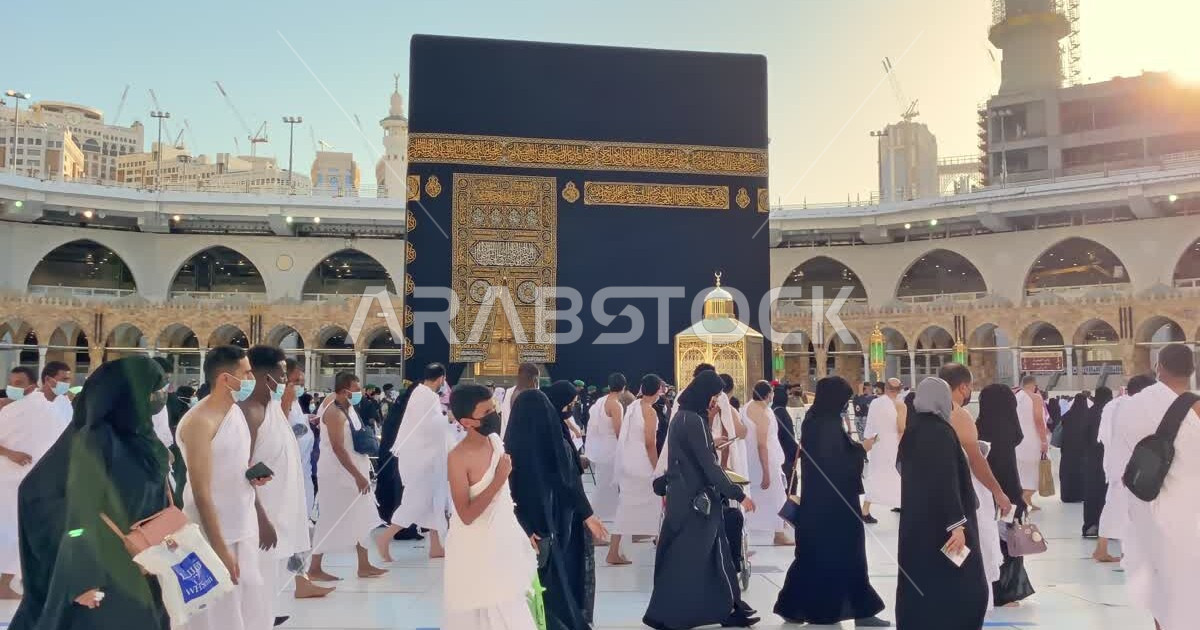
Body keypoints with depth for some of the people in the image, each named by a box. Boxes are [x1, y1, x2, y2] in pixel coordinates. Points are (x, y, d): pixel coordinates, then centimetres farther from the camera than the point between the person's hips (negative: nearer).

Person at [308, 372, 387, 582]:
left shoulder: (347, 406, 7)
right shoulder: (335, 413, -20)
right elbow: (338, 448, -25)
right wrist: (358, 475, -25)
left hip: (351, 472, 9)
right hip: (338, 474, -9)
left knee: (361, 519, 12)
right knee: (331, 521, 0)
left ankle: (364, 565, 19)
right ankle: (315, 568, 11)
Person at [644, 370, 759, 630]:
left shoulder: (684, 416, 10)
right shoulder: (694, 420, -19)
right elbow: (709, 465, -22)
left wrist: (709, 421, 8)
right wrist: (738, 495, -19)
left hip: (685, 495, 9)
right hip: (697, 499, -9)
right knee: (690, 558, 1)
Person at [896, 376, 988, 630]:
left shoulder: (912, 430, 6)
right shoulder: (940, 431, -17)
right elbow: (947, 480, -22)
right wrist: (957, 524, -22)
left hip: (915, 519, 8)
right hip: (940, 522, -8)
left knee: (919, 583, 14)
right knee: (964, 586, 3)